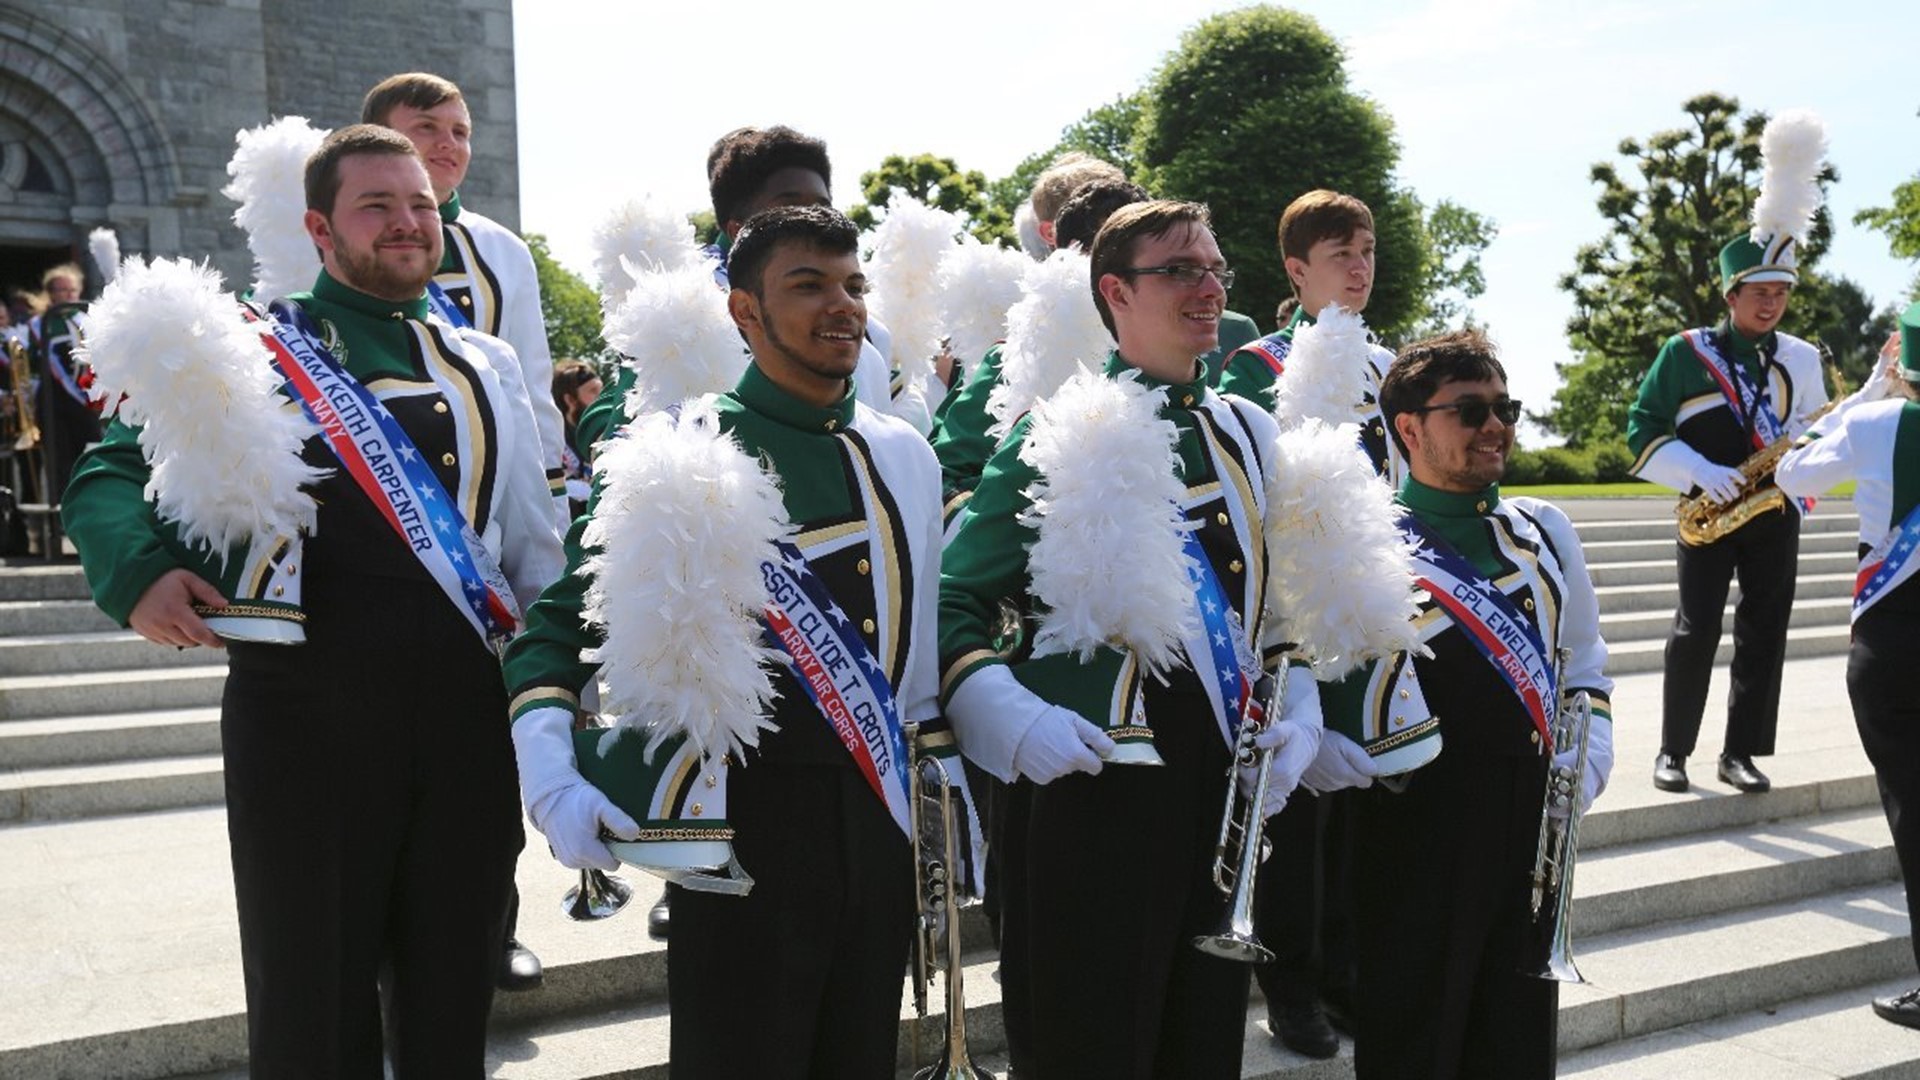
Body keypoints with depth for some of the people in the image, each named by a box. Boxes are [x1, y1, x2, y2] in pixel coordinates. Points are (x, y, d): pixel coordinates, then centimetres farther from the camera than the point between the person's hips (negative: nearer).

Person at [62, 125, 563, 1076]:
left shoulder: (488, 366, 13)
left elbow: (533, 549, 16)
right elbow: (111, 474, 2)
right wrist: (140, 574, -19)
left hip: (468, 713, 3)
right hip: (304, 714, -3)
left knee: (452, 1001, 14)